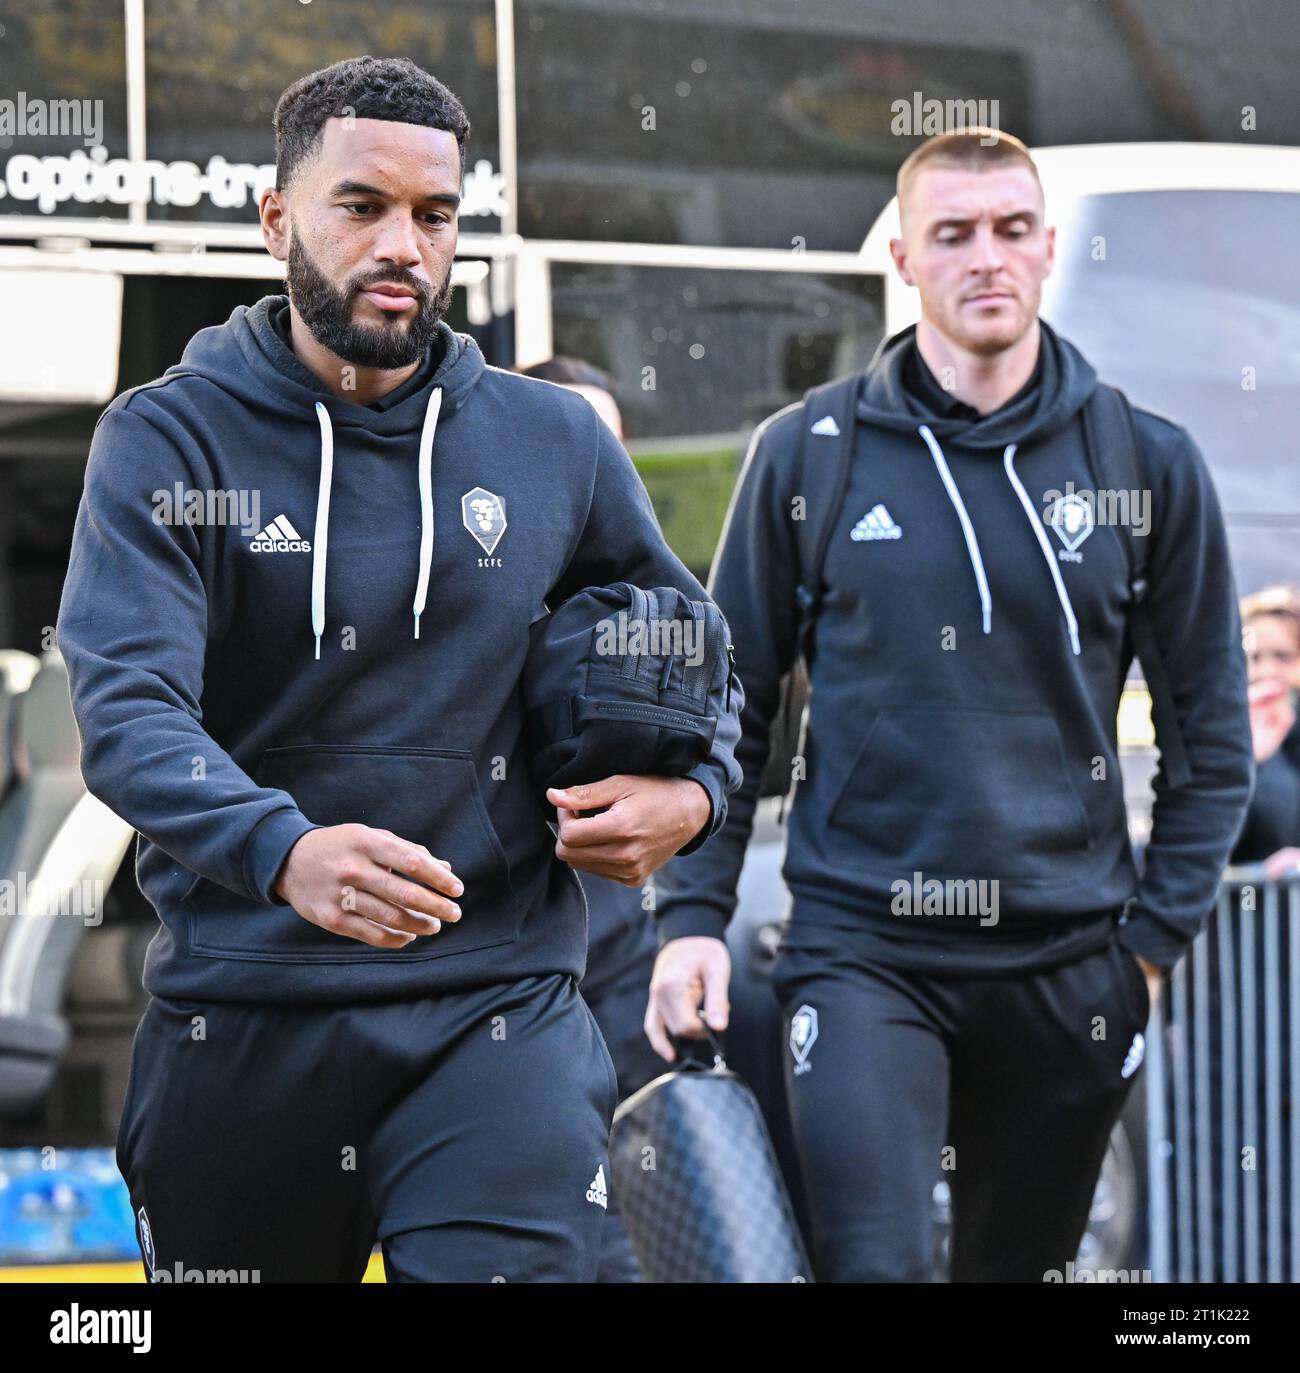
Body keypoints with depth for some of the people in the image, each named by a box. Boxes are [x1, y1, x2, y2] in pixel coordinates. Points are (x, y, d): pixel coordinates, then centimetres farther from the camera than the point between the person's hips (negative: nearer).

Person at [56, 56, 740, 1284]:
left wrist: (693, 792, 1)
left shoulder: (554, 443, 8)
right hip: (241, 1017, -1)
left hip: (499, 1009, 1)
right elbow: (127, 708, -16)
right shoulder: (172, 440, -2)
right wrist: (285, 852, -35)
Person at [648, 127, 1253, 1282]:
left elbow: (1213, 731, 9)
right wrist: (693, 914, -2)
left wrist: (1158, 936, 2)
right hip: (863, 955, -2)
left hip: (1066, 965, 2)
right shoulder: (809, 455, 1)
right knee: (874, 1264, -17)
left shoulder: (1148, 464, 3)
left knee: (1022, 1266, 12)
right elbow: (729, 703, 7)